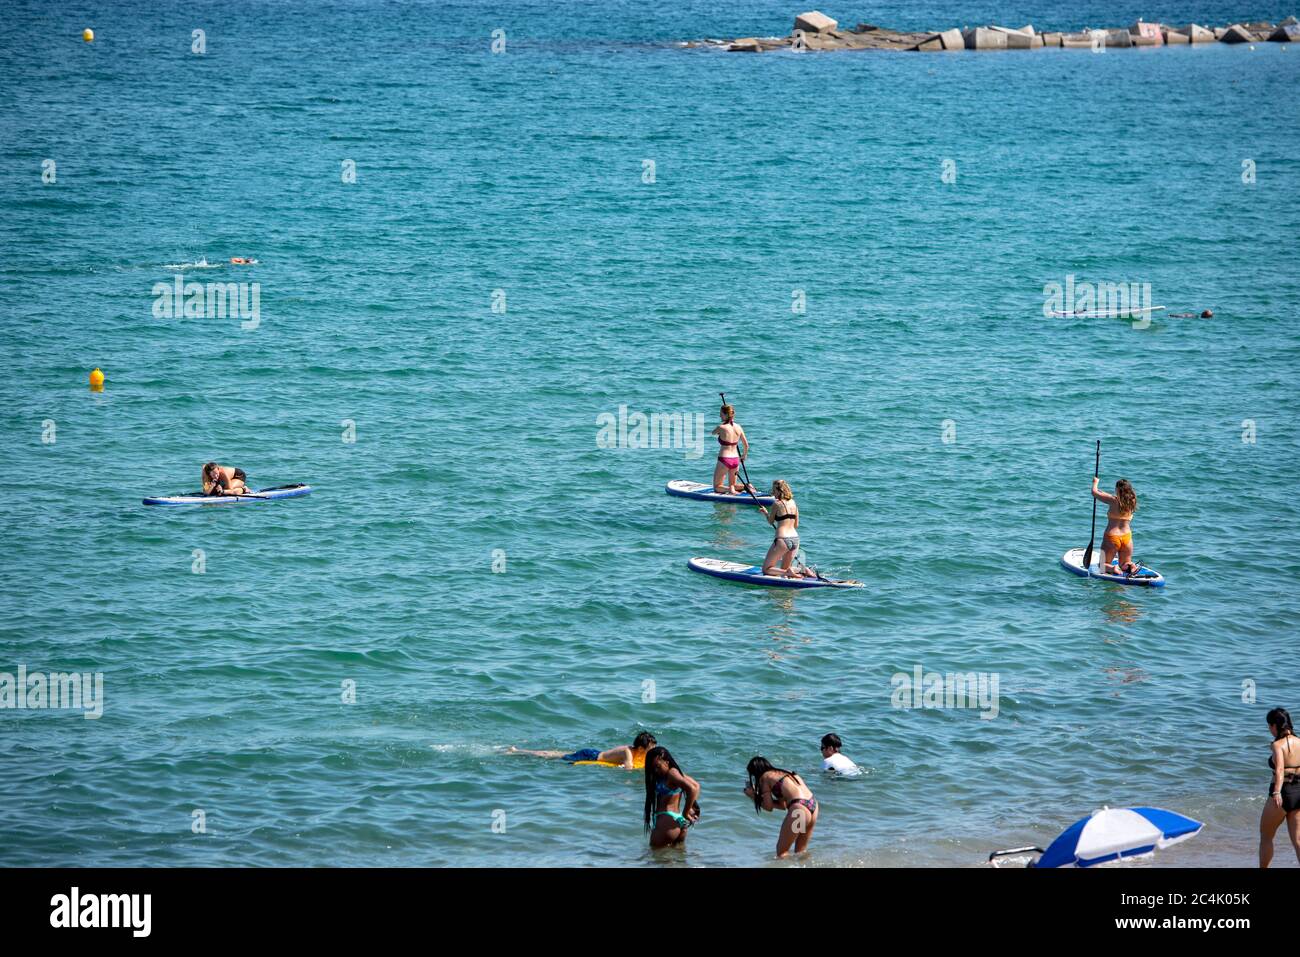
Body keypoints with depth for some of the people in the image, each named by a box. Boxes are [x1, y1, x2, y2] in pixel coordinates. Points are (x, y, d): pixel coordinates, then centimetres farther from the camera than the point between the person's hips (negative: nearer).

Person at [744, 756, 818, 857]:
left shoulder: (765, 777, 5)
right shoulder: (783, 773, 26)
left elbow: (769, 807, 5)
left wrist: (753, 796, 18)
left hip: (799, 807, -8)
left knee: (781, 851, 5)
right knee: (800, 852, 20)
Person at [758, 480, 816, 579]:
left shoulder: (777, 504, -8)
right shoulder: (793, 503, 11)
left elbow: (771, 522, 4)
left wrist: (765, 513, 23)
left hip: (782, 540, -7)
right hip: (795, 539, 7)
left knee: (766, 569, 4)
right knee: (784, 569, 22)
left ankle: (788, 573, -19)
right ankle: (803, 570, -3)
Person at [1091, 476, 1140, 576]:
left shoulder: (1114, 500, -14)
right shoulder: (1131, 502, 1)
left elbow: (1094, 492, -4)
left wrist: (1095, 482, 16)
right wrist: (1102, 492, 31)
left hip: (1111, 538, -4)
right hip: (1127, 537, 4)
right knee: (1124, 565, 22)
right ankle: (1131, 566, -11)